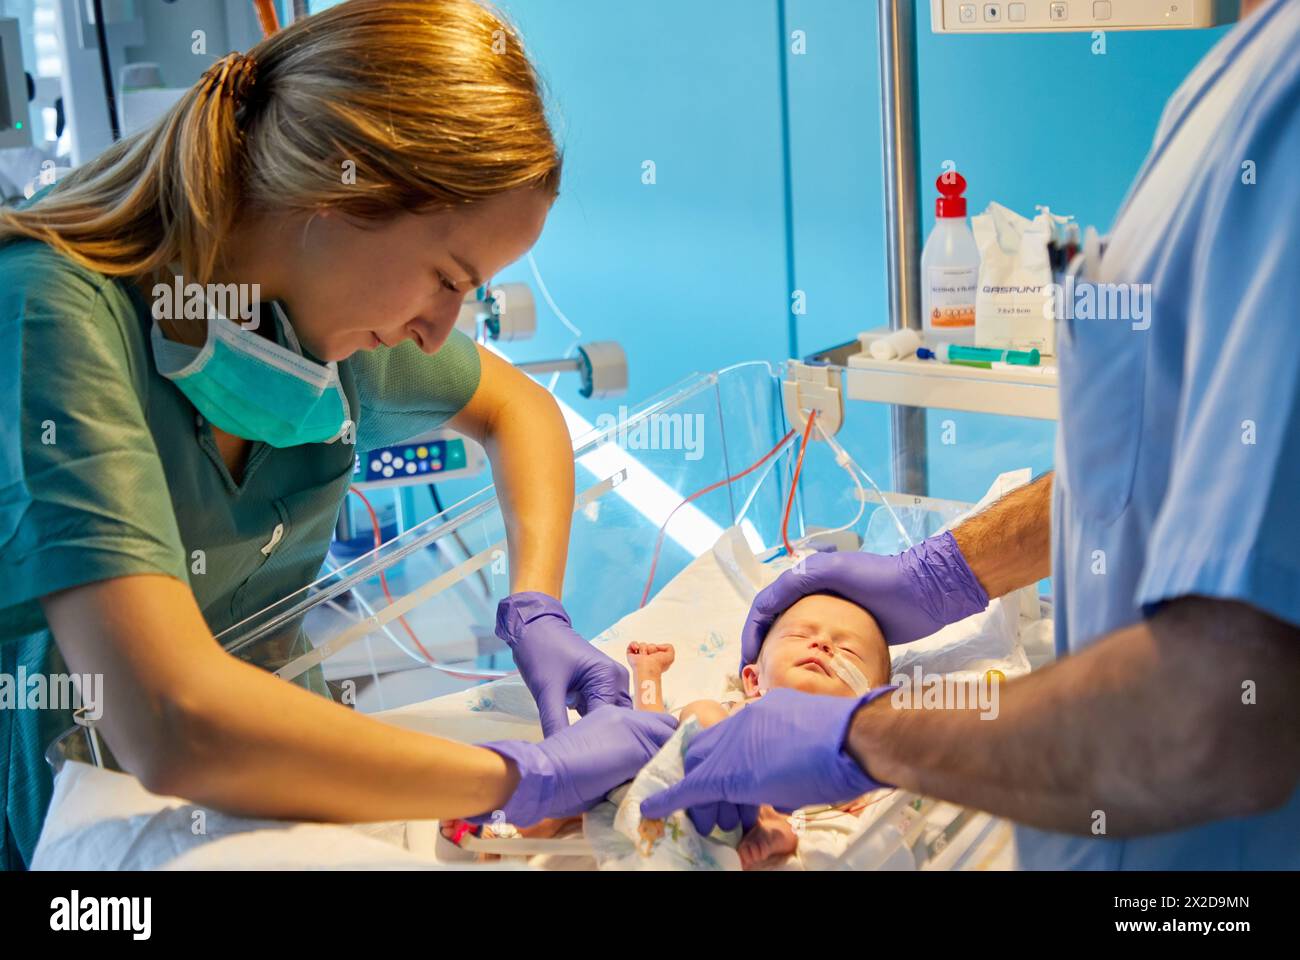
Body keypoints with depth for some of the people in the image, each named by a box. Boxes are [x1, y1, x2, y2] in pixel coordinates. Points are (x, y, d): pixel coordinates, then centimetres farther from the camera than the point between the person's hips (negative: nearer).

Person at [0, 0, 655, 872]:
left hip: (236, 792, 6)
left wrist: (536, 610, -3)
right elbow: (176, 726, -34)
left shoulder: (312, 305, -5)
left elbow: (518, 407, 13)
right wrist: (528, 777, -27)